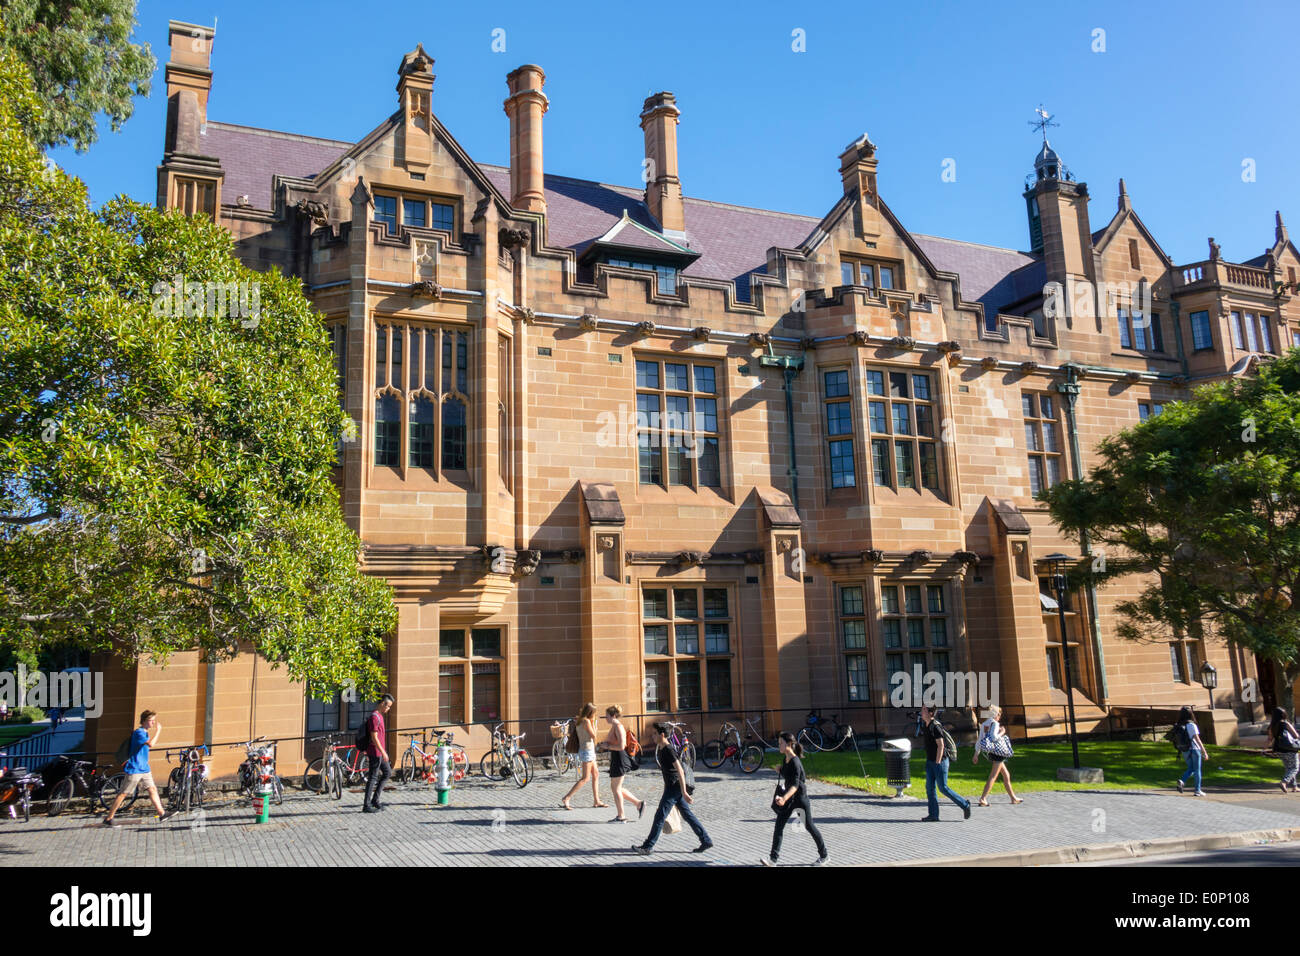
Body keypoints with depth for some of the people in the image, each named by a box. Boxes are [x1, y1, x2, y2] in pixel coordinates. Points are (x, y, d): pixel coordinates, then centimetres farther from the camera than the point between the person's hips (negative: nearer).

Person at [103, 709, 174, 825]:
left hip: (144, 769, 9)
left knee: (152, 789, 5)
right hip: (134, 769, -9)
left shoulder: (145, 732, 13)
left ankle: (162, 814, 5)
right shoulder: (138, 732, -17)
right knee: (123, 793, -1)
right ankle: (108, 818, 8)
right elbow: (151, 743, -32)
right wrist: (158, 730, -24)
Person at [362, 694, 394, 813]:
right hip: (375, 752, -10)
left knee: (388, 773, 14)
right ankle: (366, 806, 4)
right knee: (373, 777, -3)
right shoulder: (374, 717, -19)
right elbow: (374, 737, -22)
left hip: (380, 752, 10)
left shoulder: (379, 715, 13)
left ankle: (375, 800, 19)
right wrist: (383, 752, -21)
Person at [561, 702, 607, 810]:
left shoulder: (579, 721, 8)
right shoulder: (586, 721, -16)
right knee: (585, 778, -7)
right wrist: (592, 722, -4)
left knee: (596, 774, 15)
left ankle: (596, 801, 20)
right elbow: (593, 735, -11)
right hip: (587, 750, -10)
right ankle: (566, 799, -9)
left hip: (589, 751, 10)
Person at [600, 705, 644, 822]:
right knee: (615, 788, 14)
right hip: (615, 759, 10)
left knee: (616, 788, 0)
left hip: (620, 759, -10)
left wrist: (608, 746, -12)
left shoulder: (618, 727, -17)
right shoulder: (614, 727, 13)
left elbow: (621, 746, -24)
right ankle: (639, 804, 18)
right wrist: (607, 744, 6)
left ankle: (621, 816, 10)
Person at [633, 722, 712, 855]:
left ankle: (647, 847, 1)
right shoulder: (659, 748, 11)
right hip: (670, 786, 10)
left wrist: (684, 792, -23)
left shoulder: (668, 750, -19)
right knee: (687, 815, 12)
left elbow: (680, 771, -22)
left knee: (660, 816, -5)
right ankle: (706, 841, 16)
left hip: (674, 786, -10)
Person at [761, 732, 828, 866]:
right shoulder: (785, 759, 2)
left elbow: (795, 785, -34)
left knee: (809, 826, 8)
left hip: (800, 798, -8)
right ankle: (773, 858, -3)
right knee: (779, 826, -3)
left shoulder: (795, 762, -23)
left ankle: (823, 855, 26)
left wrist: (784, 798, -45)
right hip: (787, 799, 8)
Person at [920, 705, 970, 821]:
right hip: (930, 762, 9)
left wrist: (937, 762, -22)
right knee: (930, 788, 4)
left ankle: (965, 804, 12)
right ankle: (933, 815, 6)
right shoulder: (926, 726, 11)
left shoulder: (935, 726, -17)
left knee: (943, 788, -4)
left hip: (940, 761, -9)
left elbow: (940, 745, -21)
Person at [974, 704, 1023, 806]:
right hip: (997, 752, -9)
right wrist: (1001, 733, -7)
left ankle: (1013, 798, 28)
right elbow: (994, 737, -26)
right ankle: (983, 799, -15)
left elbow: (980, 740, 10)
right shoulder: (995, 723, -12)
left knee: (1006, 775, 20)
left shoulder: (983, 724, 11)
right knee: (993, 777, -9)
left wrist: (976, 754, 12)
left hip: (989, 752, 9)